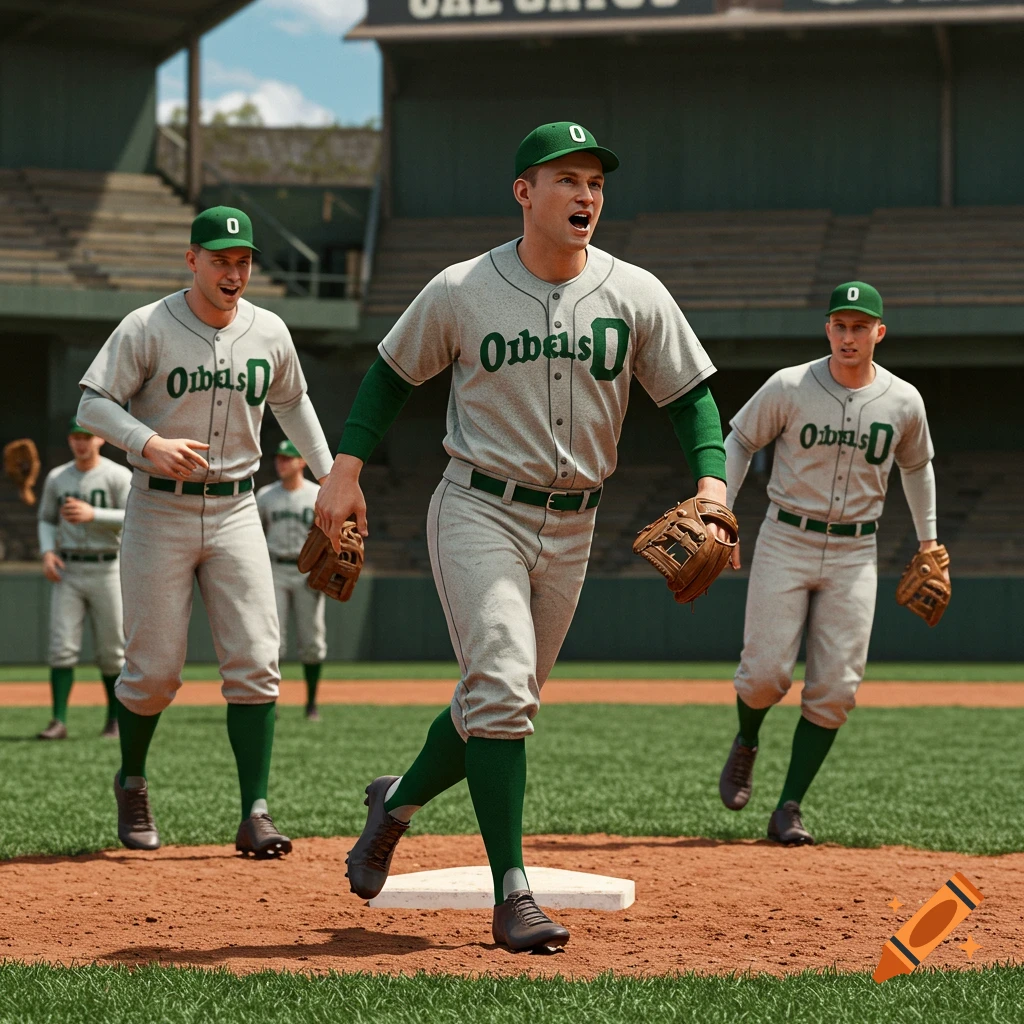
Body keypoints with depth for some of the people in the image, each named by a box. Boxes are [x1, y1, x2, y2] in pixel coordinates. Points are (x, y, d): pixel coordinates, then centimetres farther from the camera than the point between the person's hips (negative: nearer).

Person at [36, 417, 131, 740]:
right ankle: (59, 721, -9)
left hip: (106, 570, -3)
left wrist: (93, 514, -25)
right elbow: (46, 519, 18)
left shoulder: (118, 476, -3)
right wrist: (47, 551, -1)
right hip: (67, 571, 3)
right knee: (62, 646, -7)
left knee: (111, 650, 3)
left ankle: (116, 719, 16)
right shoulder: (56, 478, 9)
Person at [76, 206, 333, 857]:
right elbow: (94, 405, -11)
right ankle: (132, 785, 27)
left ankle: (255, 815, -8)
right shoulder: (147, 328, -8)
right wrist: (149, 443, -28)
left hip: (235, 510, 3)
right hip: (159, 511, -3)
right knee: (155, 670, 0)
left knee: (255, 664, -8)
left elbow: (292, 401, 22)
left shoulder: (269, 332, 4)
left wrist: (329, 475, 17)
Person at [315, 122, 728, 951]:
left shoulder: (636, 297, -2)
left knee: (504, 703, 11)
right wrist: (346, 470, -2)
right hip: (479, 511, -3)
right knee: (501, 689, -18)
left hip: (570, 529, 4)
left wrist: (712, 485, -15)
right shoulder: (460, 291, -5)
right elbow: (394, 373, 7)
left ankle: (399, 803, 39)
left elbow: (691, 395, 2)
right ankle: (512, 893, -16)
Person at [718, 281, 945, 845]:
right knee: (765, 674, -9)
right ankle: (745, 747, 25)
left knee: (835, 690, -4)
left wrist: (927, 540, 19)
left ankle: (789, 809, 5)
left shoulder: (904, 401, -1)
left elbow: (916, 465, 18)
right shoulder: (789, 387, -8)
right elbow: (739, 441, 4)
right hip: (786, 542, -2)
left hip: (855, 554, 2)